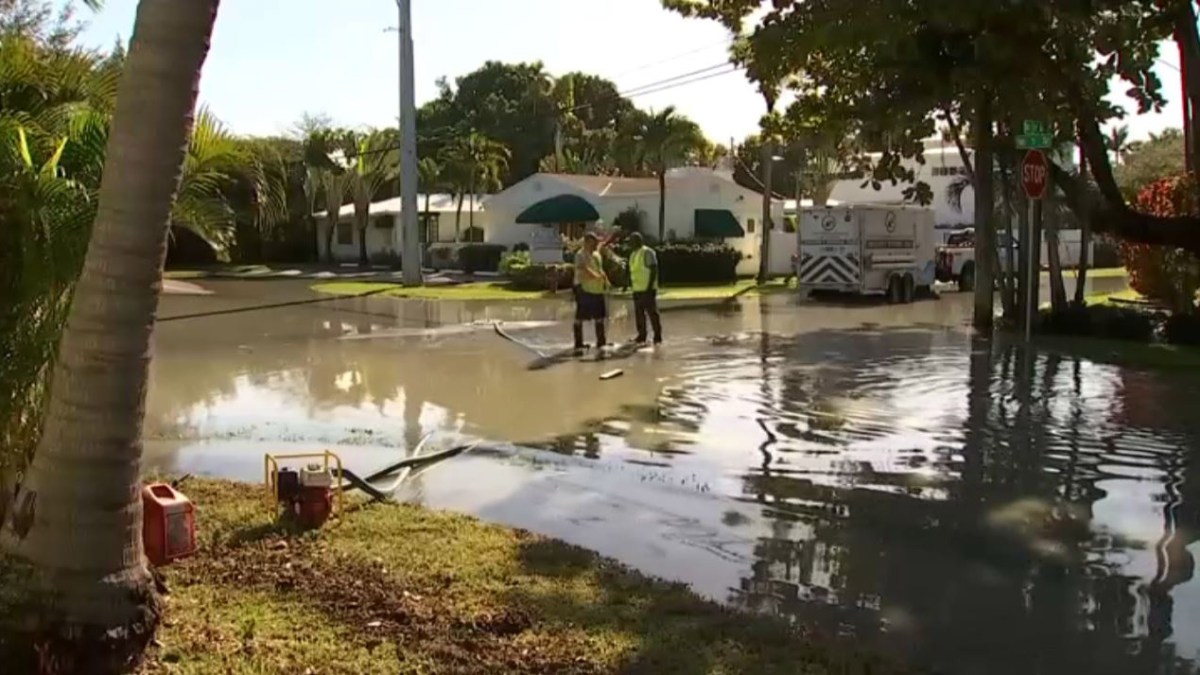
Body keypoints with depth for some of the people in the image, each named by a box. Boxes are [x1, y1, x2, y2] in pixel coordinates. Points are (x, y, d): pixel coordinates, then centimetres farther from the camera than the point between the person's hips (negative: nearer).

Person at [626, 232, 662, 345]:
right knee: (639, 314, 11)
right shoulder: (633, 254, 16)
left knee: (652, 312, -4)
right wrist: (630, 284, 16)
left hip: (647, 289, -9)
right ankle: (641, 336, 19)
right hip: (637, 289, 9)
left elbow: (654, 270, -15)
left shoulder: (647, 252, -11)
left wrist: (650, 286, -19)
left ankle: (657, 337, 1)